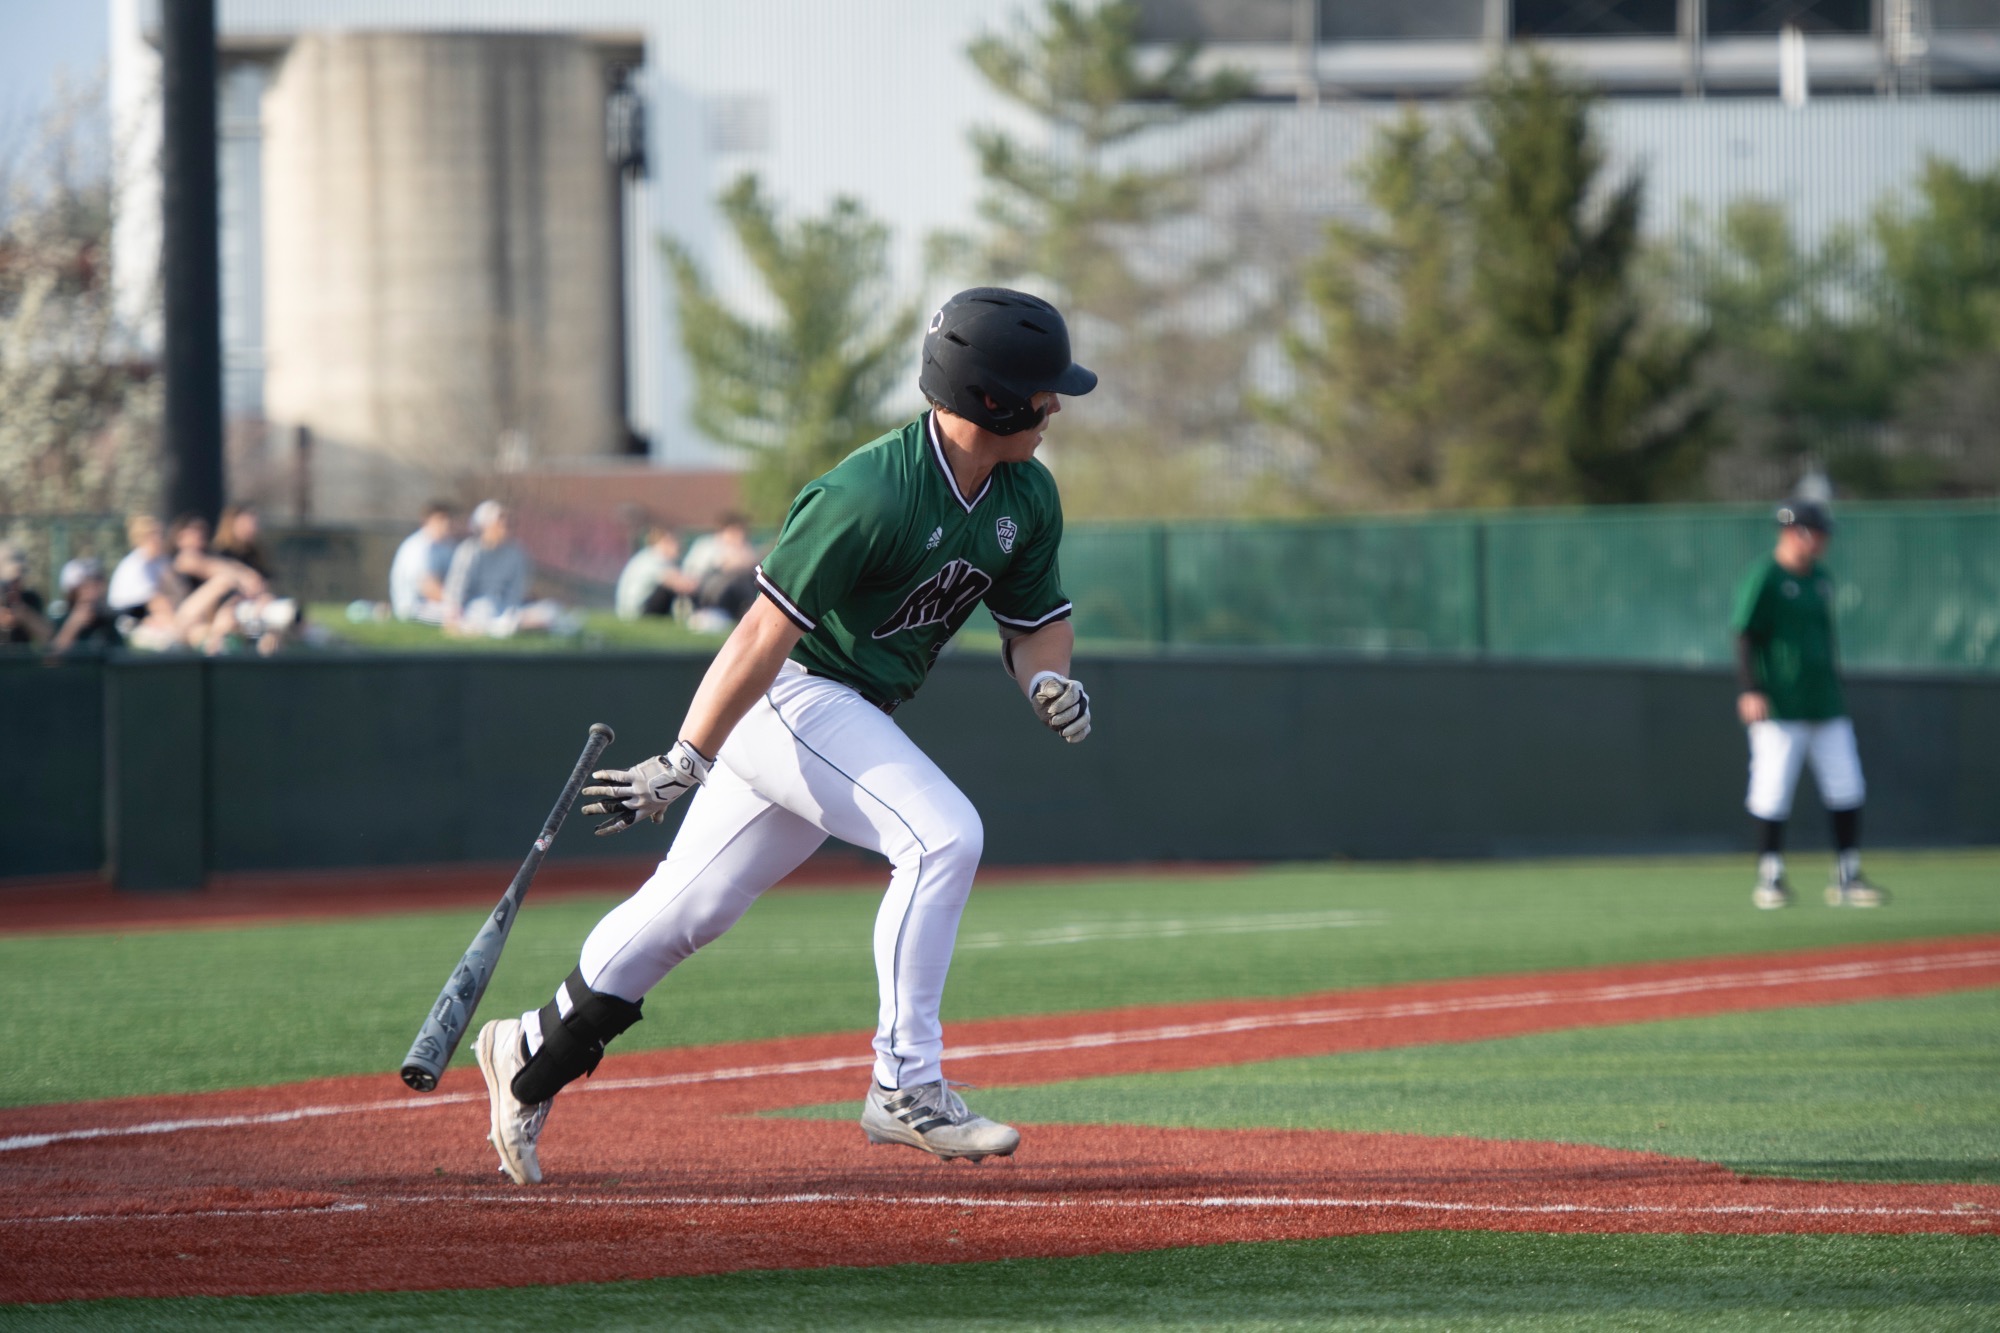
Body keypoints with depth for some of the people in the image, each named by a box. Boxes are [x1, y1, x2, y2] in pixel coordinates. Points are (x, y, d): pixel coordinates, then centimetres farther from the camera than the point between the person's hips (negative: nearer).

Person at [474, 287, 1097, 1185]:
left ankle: (531, 1055, 25)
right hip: (788, 697, -9)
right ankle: (905, 1087, -19)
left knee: (693, 906, 12)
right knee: (941, 834, -23)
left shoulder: (1026, 497, 2)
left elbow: (1035, 616, 13)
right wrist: (686, 761, -27)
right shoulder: (874, 494, -25)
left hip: (855, 718, 9)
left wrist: (1046, 678, -11)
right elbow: (770, 628, -26)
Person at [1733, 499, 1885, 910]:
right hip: (1780, 706, -7)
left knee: (1847, 791, 3)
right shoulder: (1763, 578, -8)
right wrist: (1750, 690, -19)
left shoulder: (1820, 579, 15)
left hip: (1825, 705, 7)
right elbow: (1745, 635, -11)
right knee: (1774, 792, -6)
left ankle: (1847, 879, 9)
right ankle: (1770, 878, 4)